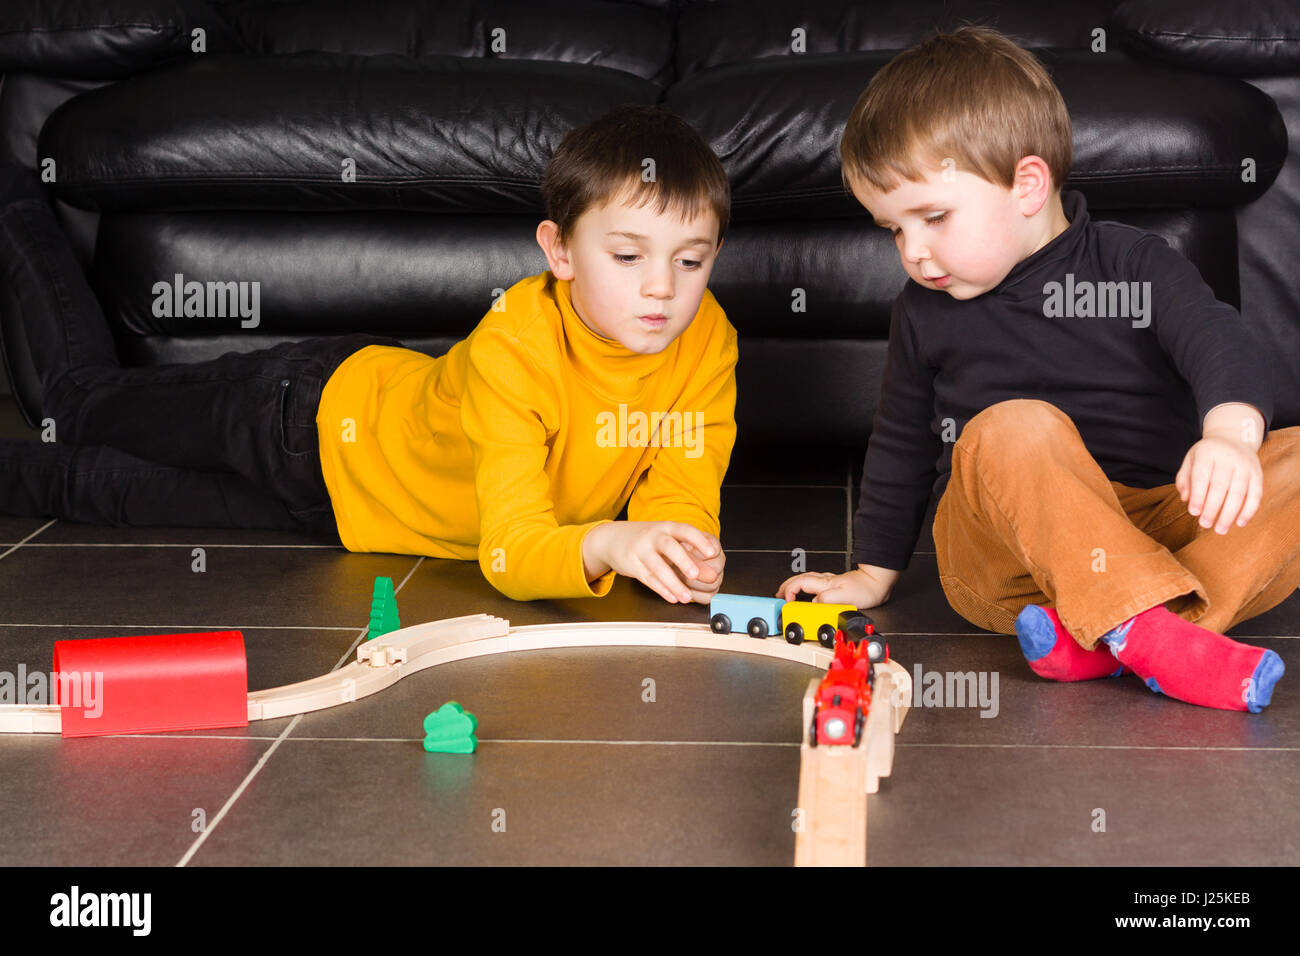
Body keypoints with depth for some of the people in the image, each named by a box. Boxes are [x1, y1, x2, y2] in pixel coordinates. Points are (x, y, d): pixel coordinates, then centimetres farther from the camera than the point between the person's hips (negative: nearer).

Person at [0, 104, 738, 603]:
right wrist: (604, 542, -65)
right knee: (89, 403, 23)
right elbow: (511, 553, -45)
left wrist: (682, 548, -45)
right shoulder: (515, 344, -40)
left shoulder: (707, 341, -25)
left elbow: (683, 497, -22)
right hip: (315, 416, -4)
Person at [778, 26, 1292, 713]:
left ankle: (1109, 637, -40)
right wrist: (872, 574, 24)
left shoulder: (1135, 265, 2)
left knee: (1296, 460, -25)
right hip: (1002, 565, 0)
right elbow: (901, 444, 21)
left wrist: (1230, 433, -36)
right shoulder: (925, 311, 10)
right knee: (1014, 431, -31)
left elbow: (1218, 346, -14)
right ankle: (1153, 635, -44)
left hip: (1158, 530, 1)